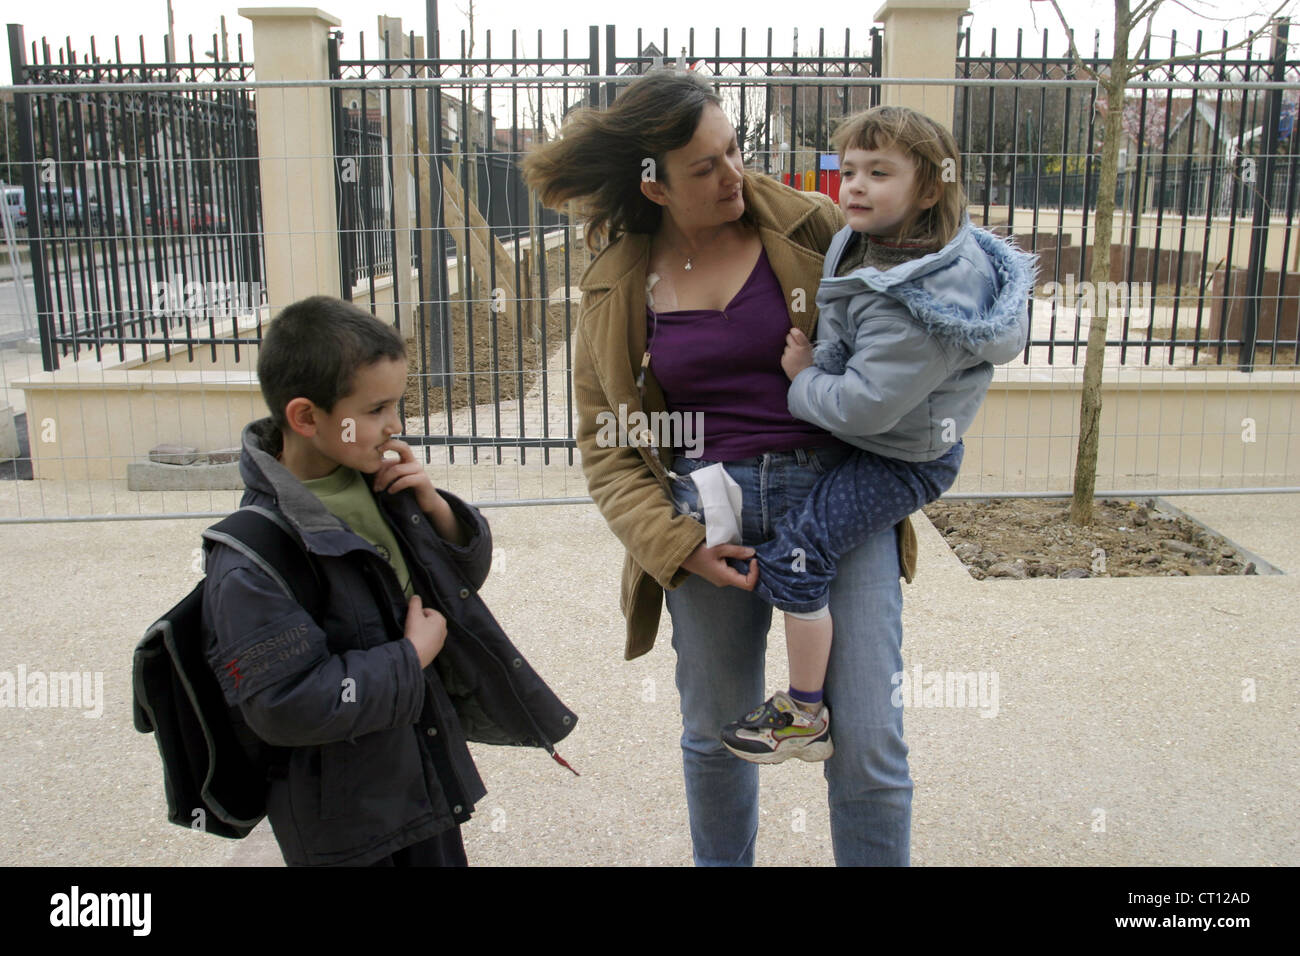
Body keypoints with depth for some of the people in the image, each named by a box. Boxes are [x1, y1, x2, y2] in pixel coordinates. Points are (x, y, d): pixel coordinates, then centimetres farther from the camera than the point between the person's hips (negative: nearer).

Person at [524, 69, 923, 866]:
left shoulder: (810, 230, 0)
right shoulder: (616, 289, 4)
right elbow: (605, 446, 5)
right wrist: (677, 545, -8)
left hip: (839, 491, -1)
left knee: (870, 745, -3)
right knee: (715, 734, 17)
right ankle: (721, 862, 44)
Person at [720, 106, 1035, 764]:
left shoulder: (915, 304, -32)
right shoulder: (862, 243, -2)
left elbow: (865, 405, -32)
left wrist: (802, 377, -17)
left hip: (903, 461, -10)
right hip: (860, 437, 10)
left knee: (794, 555, -16)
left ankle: (805, 716, 0)